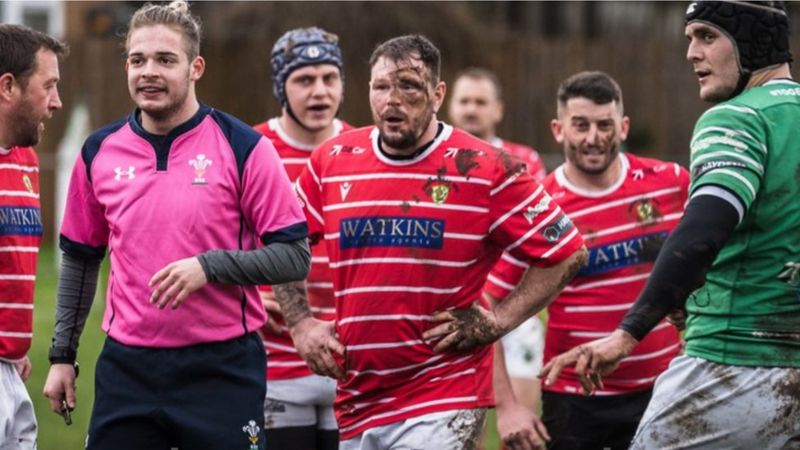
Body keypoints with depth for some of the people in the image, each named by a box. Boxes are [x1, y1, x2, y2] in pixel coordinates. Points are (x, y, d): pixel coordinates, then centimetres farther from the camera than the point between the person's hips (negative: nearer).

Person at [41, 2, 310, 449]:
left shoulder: (244, 148, -5)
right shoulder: (99, 152, 6)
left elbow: (295, 257, -7)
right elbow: (80, 259, 18)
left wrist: (210, 266, -20)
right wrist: (62, 355, 15)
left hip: (222, 368, -3)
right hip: (126, 367, 3)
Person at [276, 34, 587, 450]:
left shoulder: (484, 169, -6)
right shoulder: (332, 162, 6)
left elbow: (566, 253, 0)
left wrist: (496, 321, -6)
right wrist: (301, 324, 6)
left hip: (442, 404, -5)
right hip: (355, 401, 5)